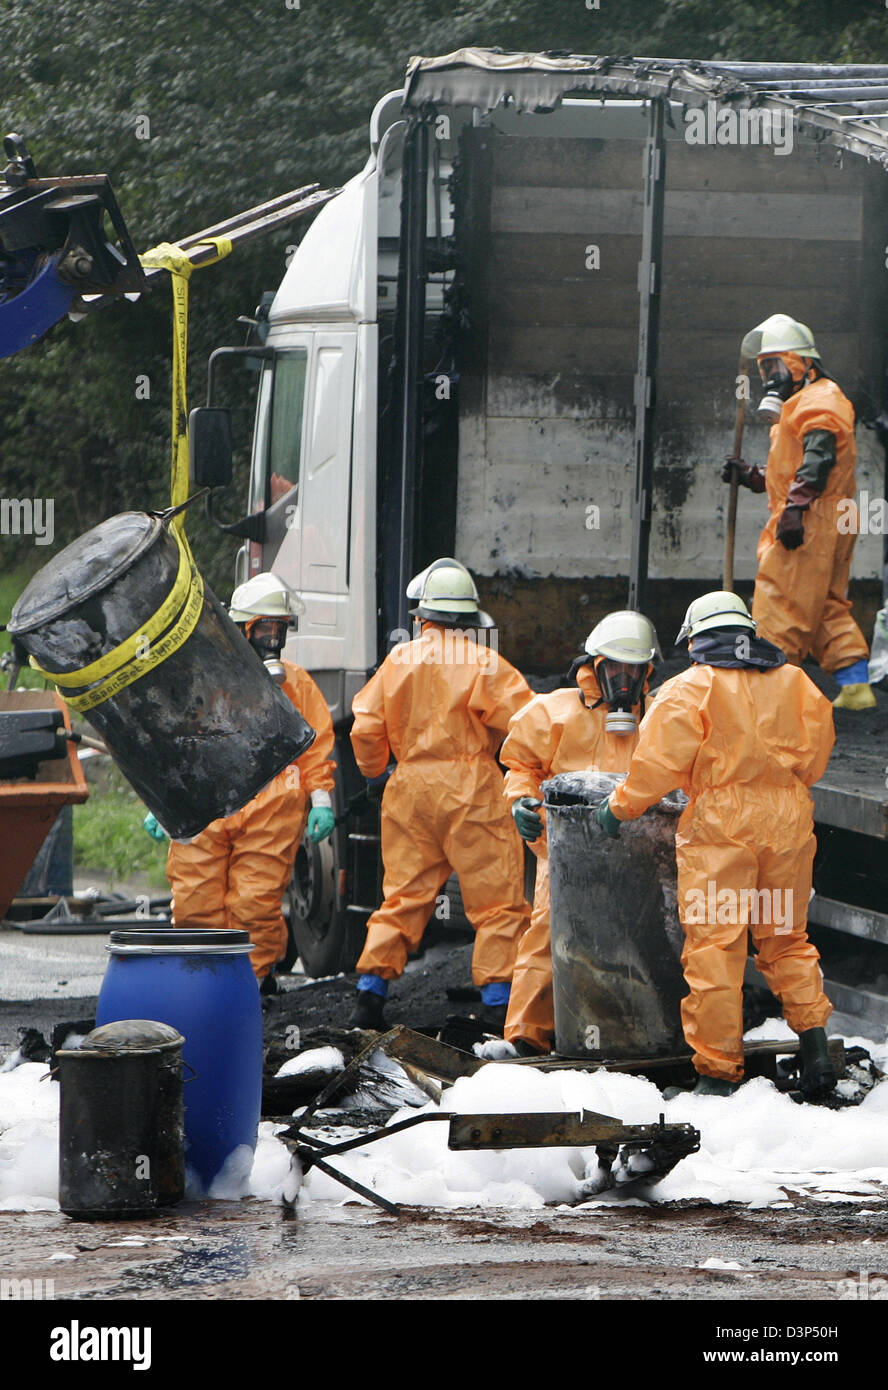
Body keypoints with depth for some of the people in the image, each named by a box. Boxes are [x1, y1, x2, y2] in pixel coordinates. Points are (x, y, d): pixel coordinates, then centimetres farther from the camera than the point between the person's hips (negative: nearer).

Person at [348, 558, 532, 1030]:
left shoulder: (398, 660, 5)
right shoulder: (481, 662, -8)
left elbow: (366, 729, 8)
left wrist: (374, 771, 27)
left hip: (410, 788, 4)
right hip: (470, 789, -4)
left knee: (403, 896, 12)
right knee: (496, 898, 1)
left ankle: (370, 993, 8)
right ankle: (497, 1000, -3)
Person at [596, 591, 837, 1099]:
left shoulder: (689, 690, -6)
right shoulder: (795, 683, 8)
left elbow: (659, 764, -10)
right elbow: (816, 755, 15)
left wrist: (620, 807, 4)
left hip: (721, 826, -4)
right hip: (789, 823, 4)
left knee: (715, 947, 0)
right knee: (788, 941, 17)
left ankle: (719, 1069, 0)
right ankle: (815, 1044, 7)